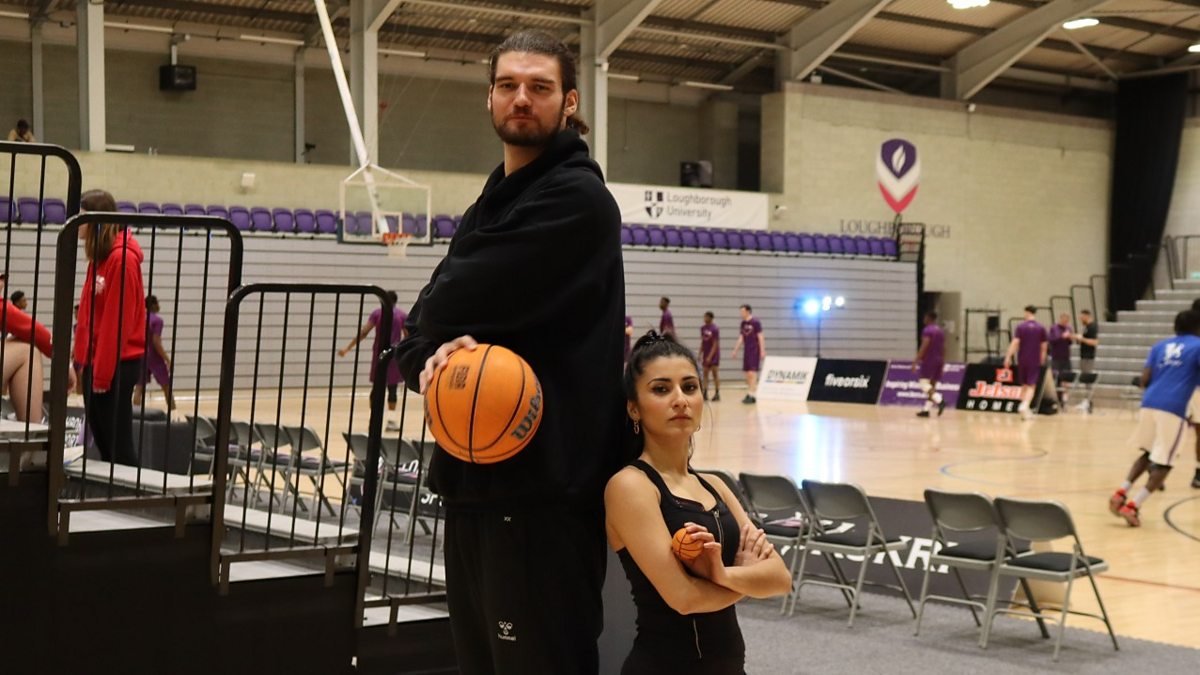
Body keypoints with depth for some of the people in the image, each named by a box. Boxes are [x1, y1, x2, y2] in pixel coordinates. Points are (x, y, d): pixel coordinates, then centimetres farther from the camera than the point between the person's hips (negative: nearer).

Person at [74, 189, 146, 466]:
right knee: (103, 443, 12)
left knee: (119, 445, -3)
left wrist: (103, 373, -16)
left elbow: (117, 321, -18)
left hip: (117, 365, -9)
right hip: (95, 362, 9)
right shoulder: (100, 256, 12)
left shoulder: (122, 258, -16)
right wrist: (88, 362, 13)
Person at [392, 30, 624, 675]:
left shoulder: (578, 198, -10)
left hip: (544, 485, -9)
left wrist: (436, 342, 3)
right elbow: (421, 331, 9)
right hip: (474, 478, 9)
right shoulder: (487, 208, 19)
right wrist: (431, 359, -13)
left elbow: (448, 308, -17)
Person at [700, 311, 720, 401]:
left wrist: (710, 356, -20)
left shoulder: (715, 329, -14)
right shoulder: (703, 328, 7)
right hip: (706, 355, 7)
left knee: (715, 374, -2)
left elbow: (715, 344, -16)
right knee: (705, 374, 4)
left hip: (713, 355, -7)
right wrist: (700, 354, 10)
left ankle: (717, 394, 4)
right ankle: (705, 393, 6)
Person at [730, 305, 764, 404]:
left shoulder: (755, 323, -9)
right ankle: (749, 394, 12)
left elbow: (760, 337, -10)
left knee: (752, 373, -11)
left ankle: (752, 395, -12)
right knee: (747, 373, 7)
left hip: (754, 351, -7)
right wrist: (735, 351, 16)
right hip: (747, 351, 7)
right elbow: (741, 338, 18)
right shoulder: (743, 323, 12)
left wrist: (762, 351, -15)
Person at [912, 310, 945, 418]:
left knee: (923, 383, -7)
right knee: (932, 386, 9)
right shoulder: (941, 331, 13)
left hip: (929, 360, -8)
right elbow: (943, 348, 13)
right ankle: (926, 409, 8)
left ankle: (940, 401, -25)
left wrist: (916, 361, -20)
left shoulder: (927, 330, -12)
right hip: (939, 361, 8)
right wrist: (943, 363, 17)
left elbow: (924, 346, -21)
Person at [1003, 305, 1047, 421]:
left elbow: (1015, 343, -12)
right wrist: (1042, 360, 16)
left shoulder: (1020, 327, -3)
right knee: (1031, 386, -2)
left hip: (1022, 360, 1)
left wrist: (1008, 357, -12)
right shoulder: (1041, 328, 0)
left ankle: (1026, 411, 17)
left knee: (1024, 385, 14)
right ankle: (1024, 406, -24)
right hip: (1035, 361, -1)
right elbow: (1043, 346, 4)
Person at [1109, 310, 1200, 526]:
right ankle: (1133, 505, -9)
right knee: (1163, 463, 2)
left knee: (1148, 453, 25)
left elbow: (1144, 380, 13)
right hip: (1173, 409, -5)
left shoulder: (1160, 346, 19)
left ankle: (1121, 493, 11)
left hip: (1149, 404, 5)